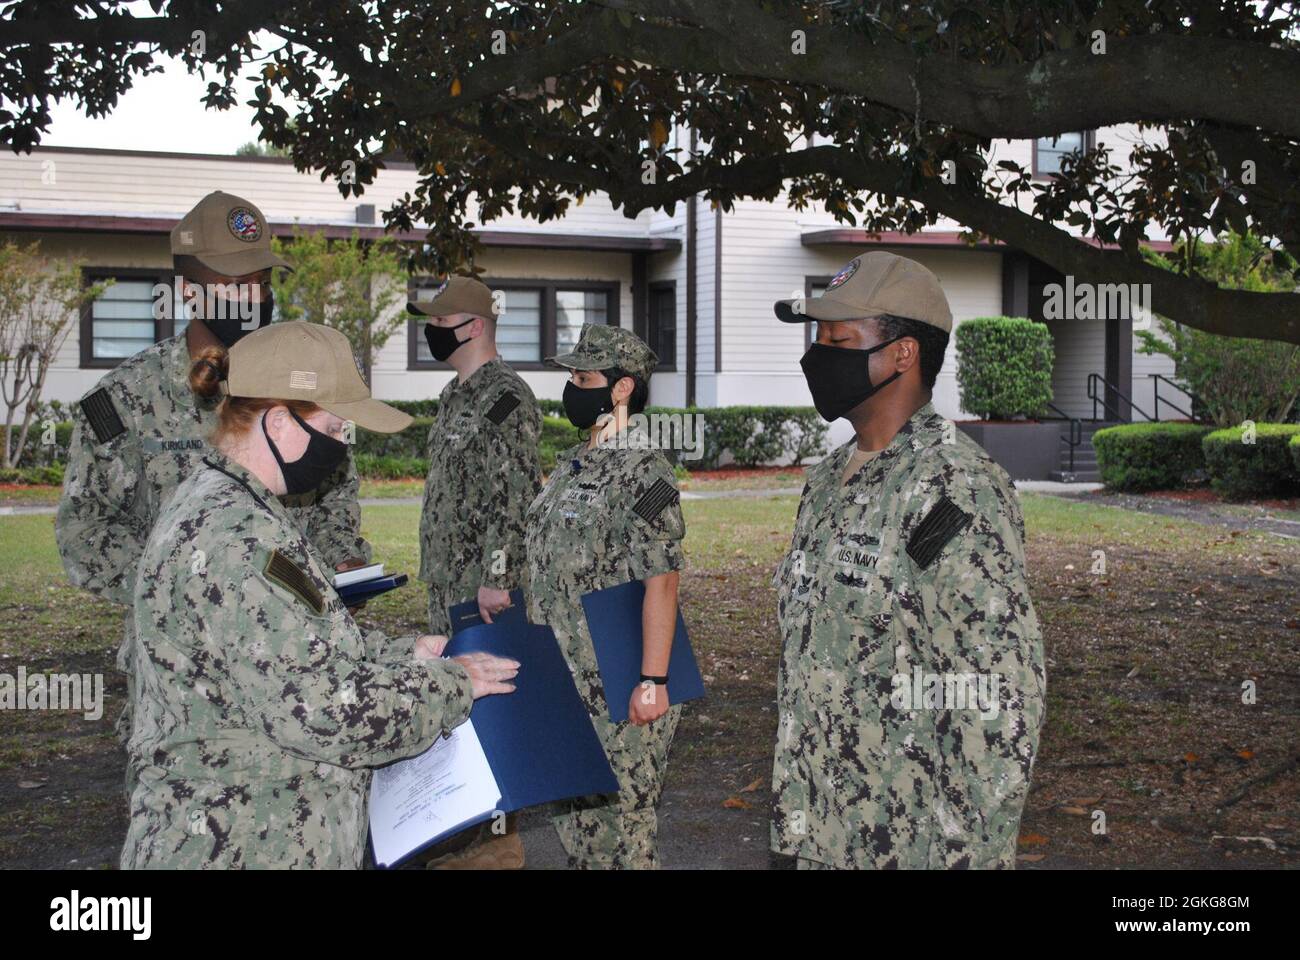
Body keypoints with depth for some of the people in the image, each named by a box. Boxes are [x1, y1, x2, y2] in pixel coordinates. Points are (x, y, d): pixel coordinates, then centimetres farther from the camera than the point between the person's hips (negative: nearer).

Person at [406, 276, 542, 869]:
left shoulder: (506, 398, -15)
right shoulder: (456, 394, 16)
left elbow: (516, 498, -22)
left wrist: (497, 578, -24)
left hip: (485, 584, -10)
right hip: (448, 581, 10)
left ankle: (500, 837, 5)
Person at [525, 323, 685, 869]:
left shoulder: (642, 472, -16)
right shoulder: (571, 466, 11)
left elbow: (661, 581, -21)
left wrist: (653, 681, -23)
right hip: (564, 678, 9)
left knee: (620, 816, 2)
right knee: (573, 812, 18)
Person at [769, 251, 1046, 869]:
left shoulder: (956, 488, -18)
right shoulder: (829, 479, 9)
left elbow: (1001, 699, -21)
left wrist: (970, 853, -21)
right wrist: (792, 815, 17)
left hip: (915, 843, -8)